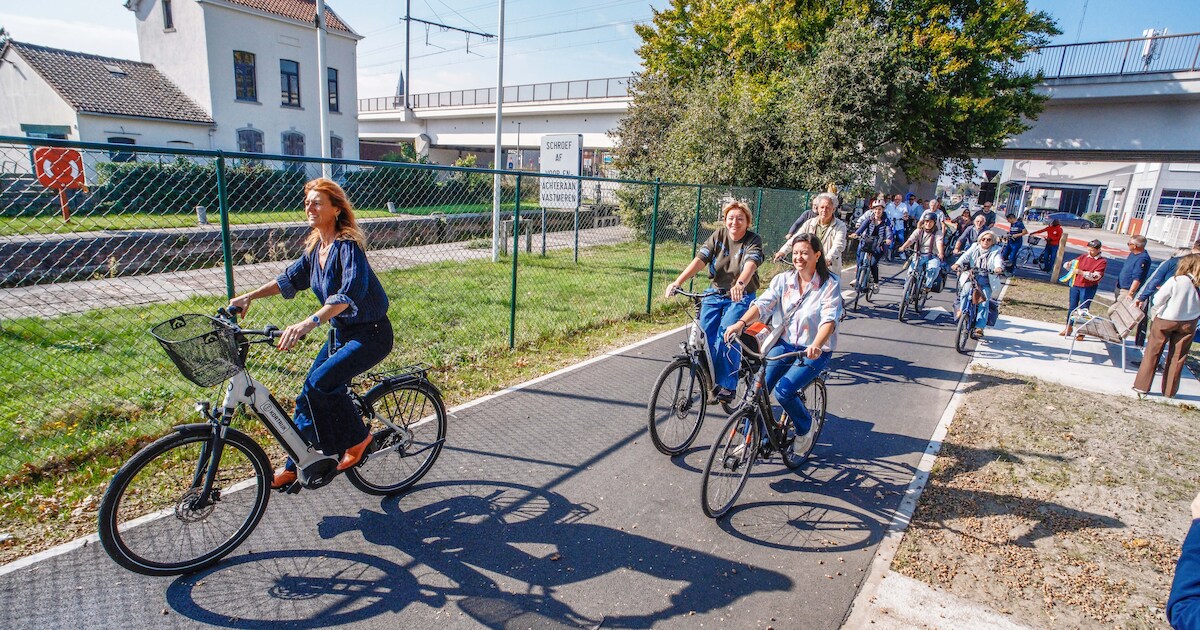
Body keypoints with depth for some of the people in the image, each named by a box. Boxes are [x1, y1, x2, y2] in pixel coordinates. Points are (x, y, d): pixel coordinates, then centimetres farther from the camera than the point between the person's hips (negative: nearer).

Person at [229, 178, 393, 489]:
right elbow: (292, 277, 19)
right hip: (341, 332, 9)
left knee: (319, 383, -23)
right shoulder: (316, 247, 5)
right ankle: (294, 466, 24)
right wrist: (249, 296, 10)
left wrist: (310, 322, -47)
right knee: (309, 393, 9)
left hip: (370, 334, -9)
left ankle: (358, 438, -1)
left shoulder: (348, 245, -21)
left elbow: (351, 291, -36)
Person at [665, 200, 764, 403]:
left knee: (727, 333, -23)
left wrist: (740, 284, -50)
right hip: (716, 293, 3)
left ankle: (727, 384, -11)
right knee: (705, 334, -11)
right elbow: (700, 259, -9)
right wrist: (677, 282, -24)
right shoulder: (719, 235, 2)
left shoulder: (753, 241, -7)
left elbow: (751, 264, -28)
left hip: (741, 296, -3)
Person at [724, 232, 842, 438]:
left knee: (783, 391, -20)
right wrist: (741, 323, -33)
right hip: (785, 344, 4)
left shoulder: (829, 284, -10)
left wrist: (816, 346, -41)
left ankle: (805, 429, 9)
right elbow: (763, 304, -13)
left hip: (815, 351, -4)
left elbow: (829, 320, -22)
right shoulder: (783, 280, 1)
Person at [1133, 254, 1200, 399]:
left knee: (1152, 353, 8)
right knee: (1178, 358, 11)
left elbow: (1158, 300, -15)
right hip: (1188, 324, 3)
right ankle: (1170, 391, 20)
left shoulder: (1176, 281, -18)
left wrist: (1158, 310, 4)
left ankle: (1141, 387, 10)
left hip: (1166, 321, -3)